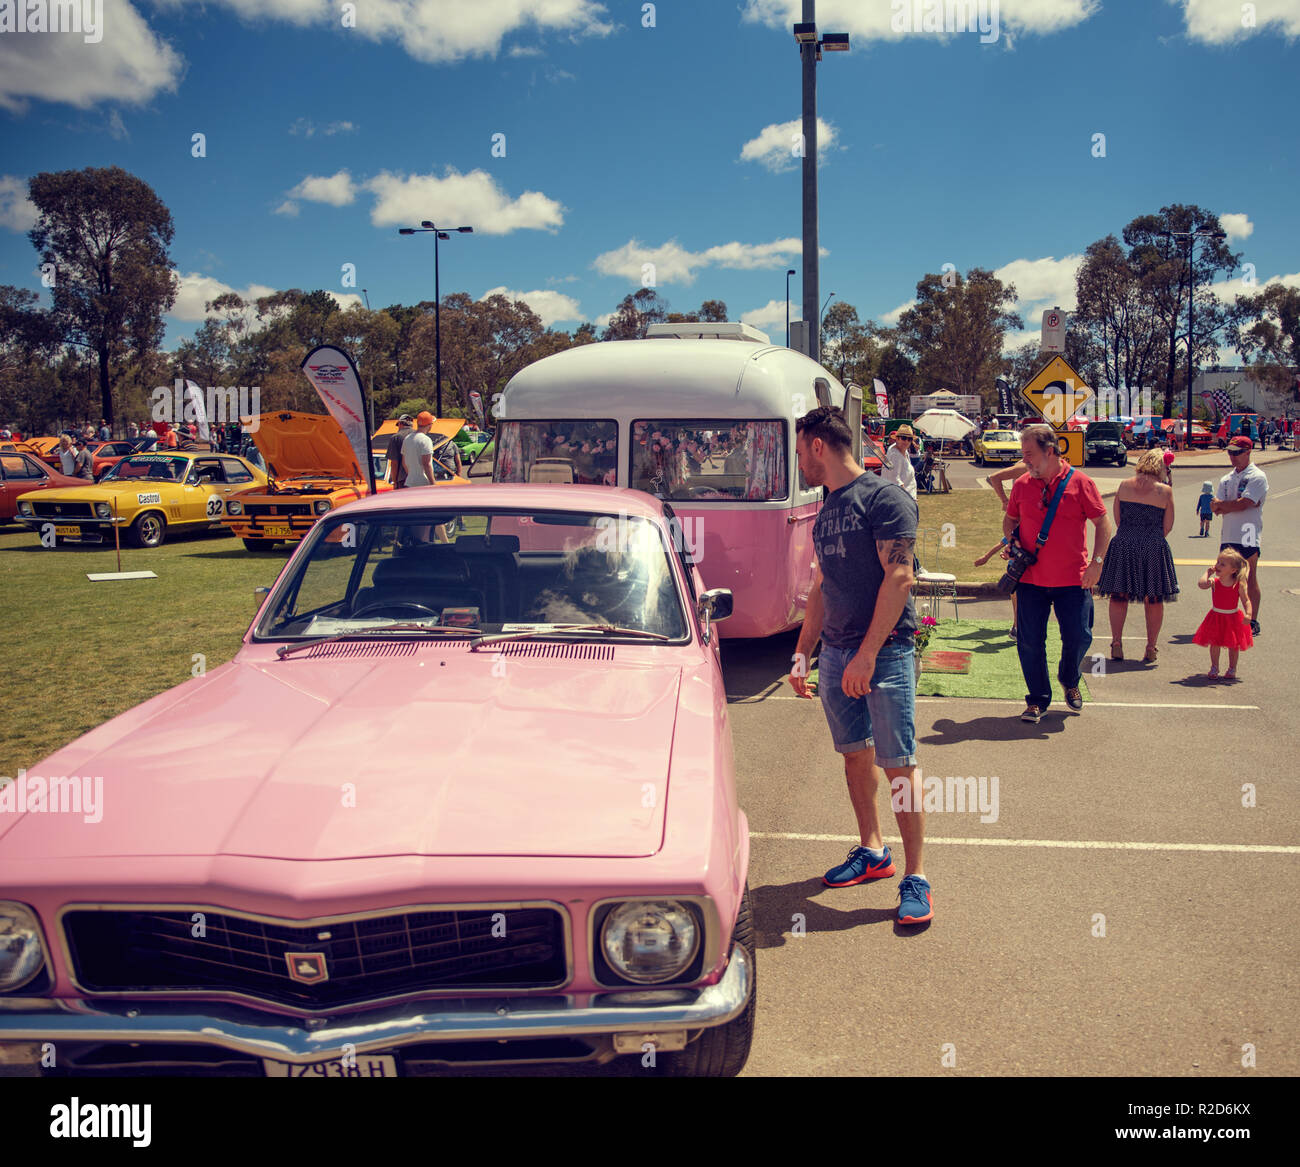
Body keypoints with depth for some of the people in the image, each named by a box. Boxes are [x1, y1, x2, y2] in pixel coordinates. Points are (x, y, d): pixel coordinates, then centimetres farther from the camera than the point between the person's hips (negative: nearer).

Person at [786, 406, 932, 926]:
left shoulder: (885, 498, -9)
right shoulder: (826, 512, 16)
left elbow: (899, 577, -17)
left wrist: (867, 653, -22)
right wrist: (802, 654, 17)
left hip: (885, 652, -8)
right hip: (836, 654, 8)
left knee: (898, 764, -5)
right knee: (856, 755, 14)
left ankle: (916, 877, 3)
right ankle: (872, 851, 28)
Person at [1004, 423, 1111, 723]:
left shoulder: (1079, 482, -4)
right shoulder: (1022, 484, 5)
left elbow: (1102, 523, 0)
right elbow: (1010, 519, 19)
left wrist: (1097, 562, -8)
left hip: (1073, 580, -2)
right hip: (1031, 578, 2)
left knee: (1078, 637, 1)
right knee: (1029, 642, 1)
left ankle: (1069, 681, 32)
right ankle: (1037, 699, 16)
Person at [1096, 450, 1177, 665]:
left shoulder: (1124, 485, 1)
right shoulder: (1165, 491, -4)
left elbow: (1117, 519, 6)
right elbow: (1167, 526, 0)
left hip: (1123, 545, 1)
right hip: (1154, 548, -1)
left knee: (1119, 597, 10)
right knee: (1154, 600, 9)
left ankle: (1117, 644, 8)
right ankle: (1151, 648, 12)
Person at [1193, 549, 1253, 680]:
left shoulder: (1239, 585, -11)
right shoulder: (1214, 581, -10)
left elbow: (1246, 601, -8)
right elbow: (1201, 584, -30)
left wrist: (1248, 614, -23)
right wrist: (1208, 572, -18)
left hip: (1233, 619, -1)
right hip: (1216, 618, 1)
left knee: (1233, 645, 9)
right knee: (1214, 644, 7)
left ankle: (1232, 669, 25)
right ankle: (1214, 668, 23)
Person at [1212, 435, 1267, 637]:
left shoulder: (1257, 477, -5)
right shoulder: (1226, 479, 17)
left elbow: (1242, 504, -16)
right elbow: (1215, 508, 6)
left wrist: (1222, 504, -3)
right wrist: (1235, 505, -12)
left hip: (1248, 537, -7)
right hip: (1228, 536, 7)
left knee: (1250, 579, -2)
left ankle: (1253, 622, 3)